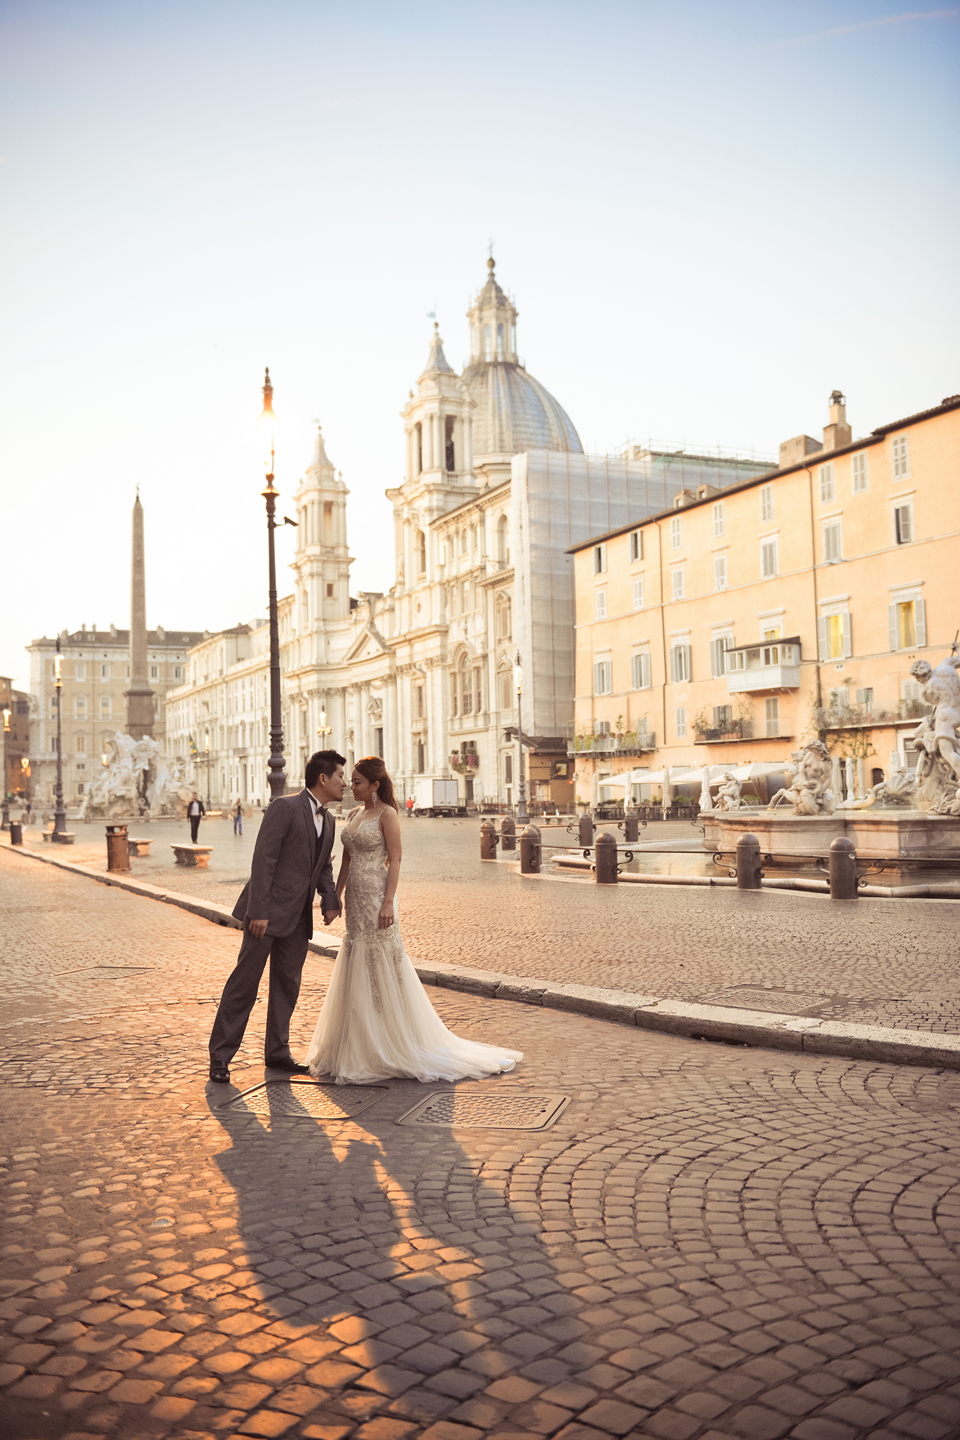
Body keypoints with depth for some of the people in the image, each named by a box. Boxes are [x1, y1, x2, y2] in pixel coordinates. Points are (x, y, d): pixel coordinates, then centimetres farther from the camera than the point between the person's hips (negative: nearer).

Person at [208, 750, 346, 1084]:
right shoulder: (285, 807, -13)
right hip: (269, 911, -8)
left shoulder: (328, 820, 12)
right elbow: (263, 859, -17)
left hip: (299, 916, 8)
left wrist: (330, 900, 2)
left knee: (287, 984, 13)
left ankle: (277, 1051, 25)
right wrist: (258, 912, -21)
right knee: (245, 982, -1)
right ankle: (220, 1055, 8)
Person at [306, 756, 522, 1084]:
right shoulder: (353, 815, 13)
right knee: (357, 972, 10)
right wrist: (335, 896, 14)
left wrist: (388, 902, -19)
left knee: (382, 968, -3)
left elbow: (394, 860, -13)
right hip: (355, 898, 8)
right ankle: (364, 1046, 19)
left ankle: (396, 1046, 8)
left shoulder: (387, 814, -9)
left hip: (376, 897, -8)